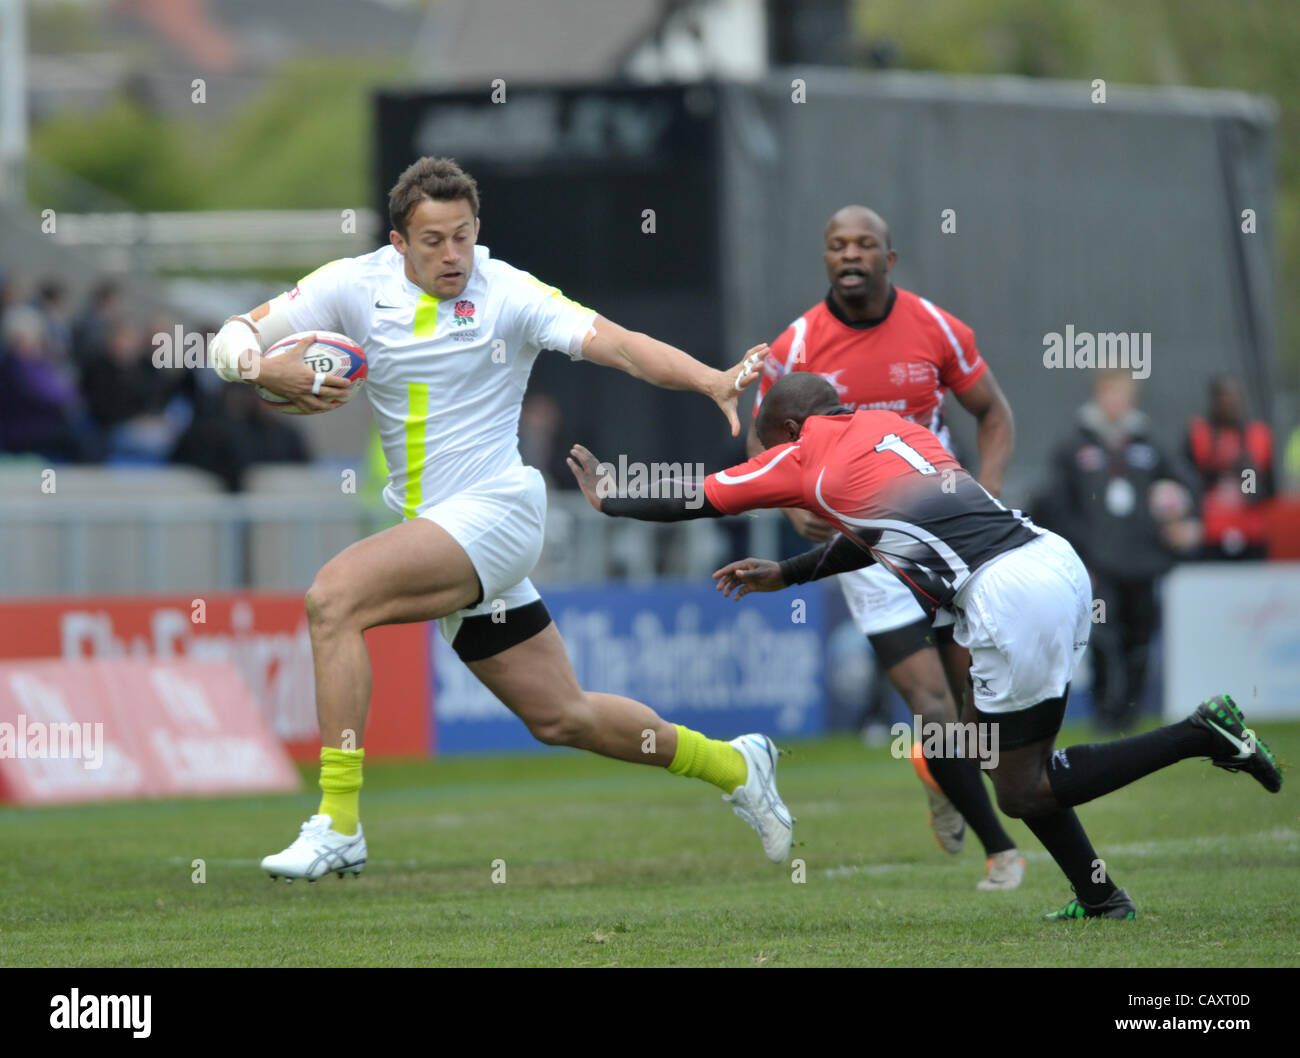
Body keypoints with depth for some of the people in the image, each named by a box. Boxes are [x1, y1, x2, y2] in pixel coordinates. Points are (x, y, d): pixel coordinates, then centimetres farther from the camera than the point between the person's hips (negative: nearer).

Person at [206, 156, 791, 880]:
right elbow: (233, 339, 0)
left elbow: (615, 343, -21)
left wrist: (713, 381, -37)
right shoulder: (357, 285, 1)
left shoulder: (508, 294, -10)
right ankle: (733, 766, 34)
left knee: (334, 597, -25)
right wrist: (269, 370, -24)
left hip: (494, 513, -6)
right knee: (561, 718, 12)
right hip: (428, 525, 6)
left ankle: (338, 823, -21)